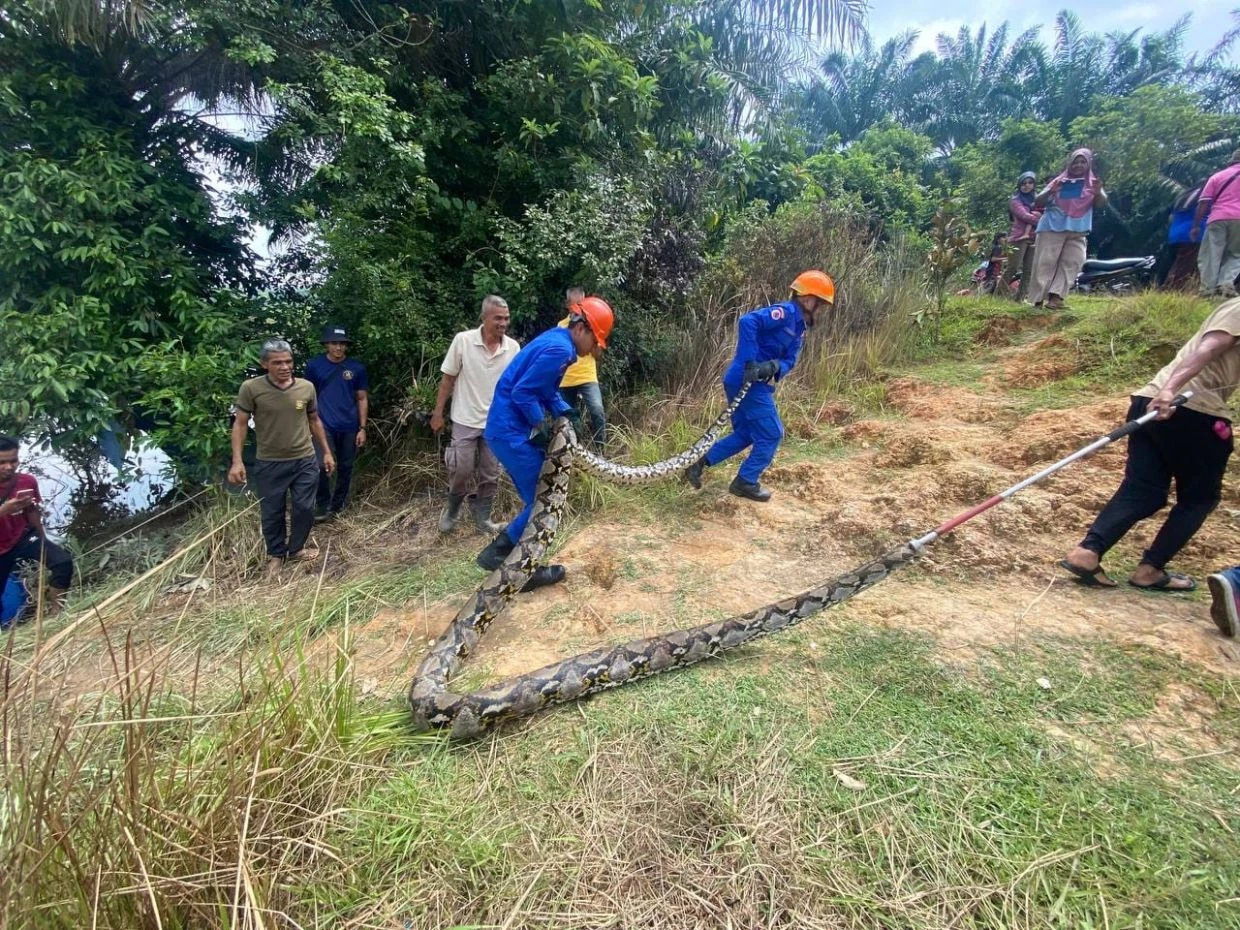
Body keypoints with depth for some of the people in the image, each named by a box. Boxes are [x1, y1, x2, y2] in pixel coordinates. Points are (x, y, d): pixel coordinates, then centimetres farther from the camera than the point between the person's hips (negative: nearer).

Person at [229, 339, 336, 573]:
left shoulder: (307, 387, -2)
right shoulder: (251, 388, -11)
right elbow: (240, 424, -6)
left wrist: (327, 452, 12)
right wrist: (237, 461, -13)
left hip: (305, 461, 2)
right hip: (269, 463, -2)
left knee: (304, 508, 9)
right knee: (272, 512, 10)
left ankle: (296, 549, 31)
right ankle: (275, 554, 31)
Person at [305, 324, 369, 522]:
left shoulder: (356, 368, 0)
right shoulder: (315, 365, -1)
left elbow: (362, 399, 5)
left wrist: (362, 428, 1)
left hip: (349, 427, 2)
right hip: (324, 425, -1)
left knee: (345, 468, 10)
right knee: (322, 466, -13)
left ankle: (337, 507, 26)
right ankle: (322, 505, 7)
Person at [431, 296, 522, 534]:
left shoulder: (513, 347, -5)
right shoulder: (463, 340, -10)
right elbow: (448, 379, -3)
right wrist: (438, 413, -2)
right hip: (466, 420, -2)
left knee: (490, 474, 8)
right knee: (461, 471, 0)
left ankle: (482, 517, 25)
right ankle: (452, 510, 27)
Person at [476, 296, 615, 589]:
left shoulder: (556, 340, 13)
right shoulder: (559, 349, -19)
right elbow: (523, 392, -22)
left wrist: (565, 412, 4)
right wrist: (543, 427, -14)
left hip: (509, 430, 10)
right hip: (512, 432, -10)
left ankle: (498, 552, 20)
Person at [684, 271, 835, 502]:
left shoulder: (799, 327, 17)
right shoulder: (786, 312, -13)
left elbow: (789, 360, 7)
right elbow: (748, 322, -27)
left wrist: (773, 367, -17)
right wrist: (749, 363, -29)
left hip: (755, 383, 10)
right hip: (747, 381, -10)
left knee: (746, 433, 18)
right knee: (771, 434, 0)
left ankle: (698, 465, 19)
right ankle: (746, 482, 12)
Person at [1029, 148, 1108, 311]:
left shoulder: (1093, 183, 12)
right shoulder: (1059, 181, 11)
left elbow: (1102, 204, -3)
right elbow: (1038, 203, 5)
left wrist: (1098, 193, -26)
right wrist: (1050, 192, -17)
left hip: (1077, 232, 2)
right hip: (1052, 228, -2)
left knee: (1072, 263, -10)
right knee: (1045, 263, -9)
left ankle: (1055, 296, -16)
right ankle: (1038, 300, -11)